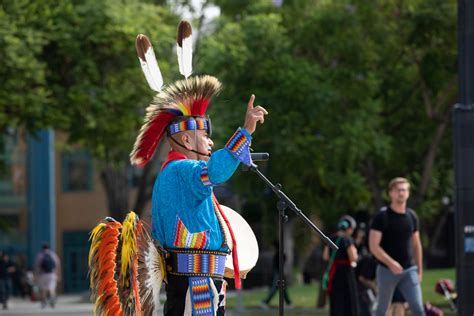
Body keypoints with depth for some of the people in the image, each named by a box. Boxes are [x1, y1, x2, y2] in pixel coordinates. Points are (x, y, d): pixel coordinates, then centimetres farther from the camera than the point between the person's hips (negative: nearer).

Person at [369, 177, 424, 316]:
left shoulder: (412, 216, 8)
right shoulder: (381, 217, -7)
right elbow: (373, 246, -12)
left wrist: (419, 269, 14)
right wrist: (390, 263, -24)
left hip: (409, 270, 3)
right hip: (387, 270, -3)